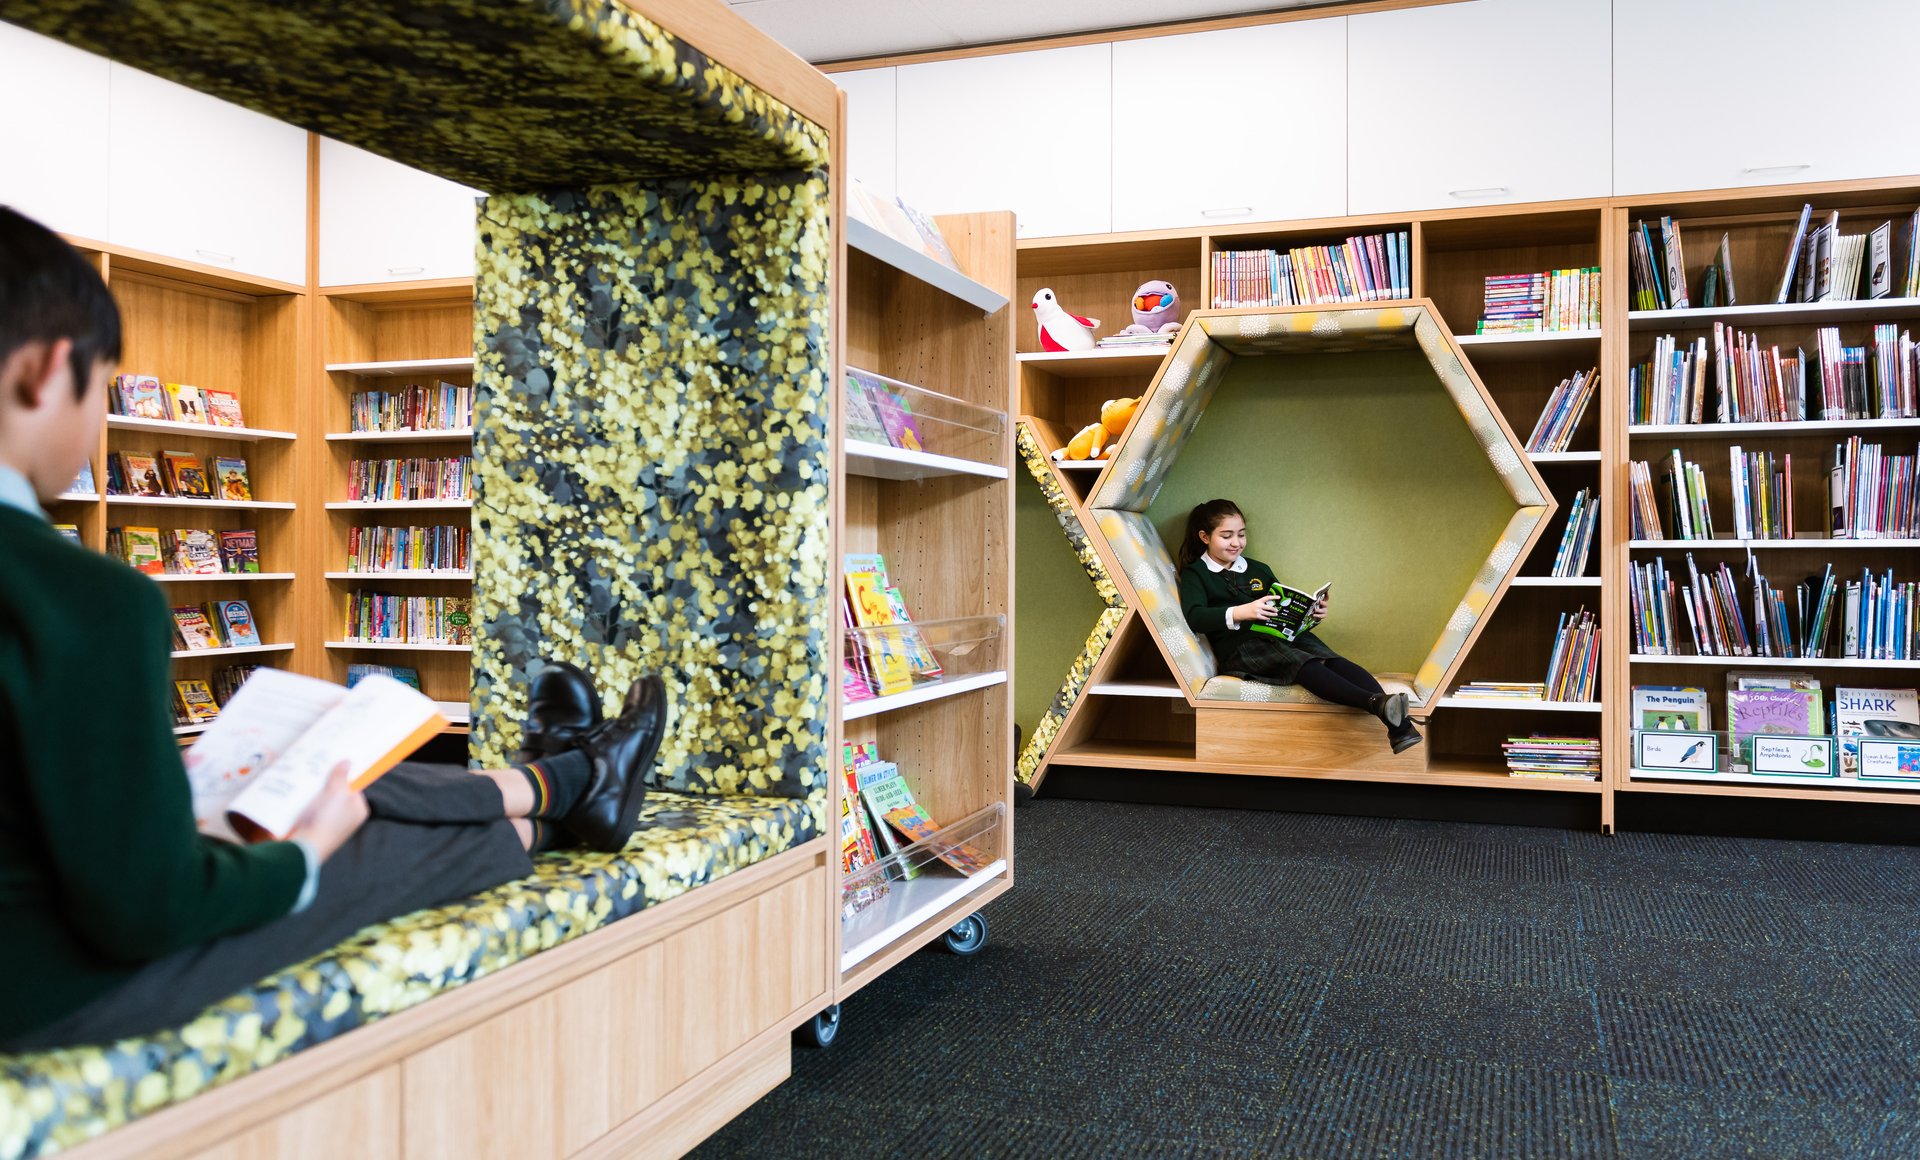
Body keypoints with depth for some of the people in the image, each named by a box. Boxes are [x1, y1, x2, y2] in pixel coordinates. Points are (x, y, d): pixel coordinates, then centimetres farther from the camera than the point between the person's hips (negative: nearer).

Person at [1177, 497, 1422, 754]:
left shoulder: (1258, 570, 27)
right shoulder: (1195, 574, 9)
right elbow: (1195, 617, -10)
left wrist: (1313, 612, -1)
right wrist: (1241, 613, -26)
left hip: (1281, 634, 5)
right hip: (1238, 645, -5)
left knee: (1331, 659, -26)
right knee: (1300, 662, -34)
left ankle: (1396, 722, -46)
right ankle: (1376, 703, -54)